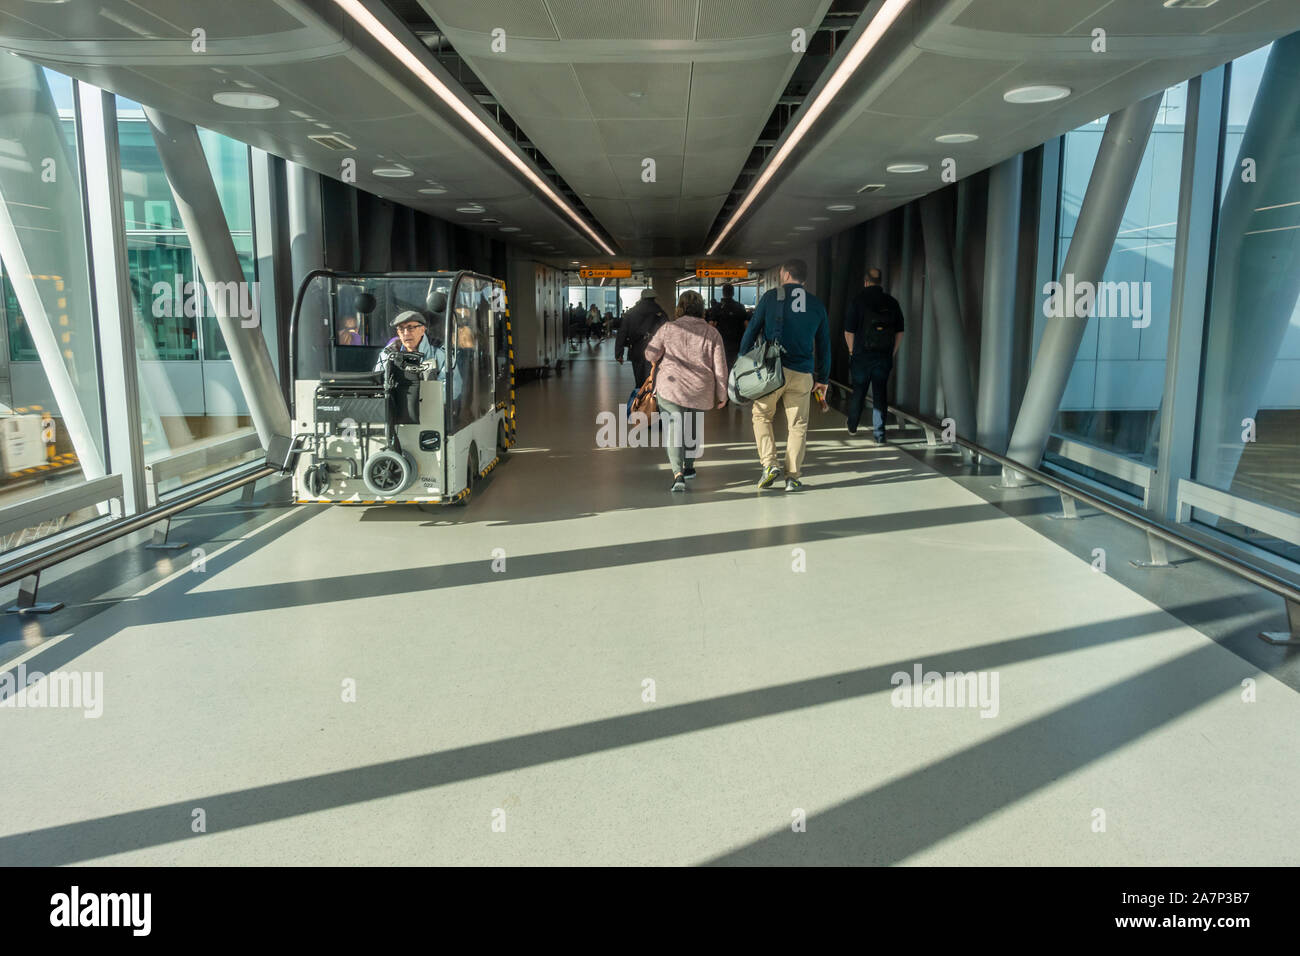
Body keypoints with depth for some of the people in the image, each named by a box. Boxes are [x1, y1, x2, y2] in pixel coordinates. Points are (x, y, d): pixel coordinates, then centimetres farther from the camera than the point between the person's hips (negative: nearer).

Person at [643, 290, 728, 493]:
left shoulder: (668, 328, -1)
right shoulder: (712, 333, 4)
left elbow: (650, 355, 5)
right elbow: (720, 367, 3)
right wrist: (722, 394, 11)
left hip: (671, 387, -3)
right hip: (700, 391, 3)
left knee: (673, 429, -4)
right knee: (692, 427, 24)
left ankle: (678, 474, -22)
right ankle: (689, 467, 36)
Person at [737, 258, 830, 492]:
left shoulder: (771, 297, 0)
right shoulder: (817, 305, 9)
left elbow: (752, 331, -1)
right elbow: (824, 346, 12)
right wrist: (823, 379, 19)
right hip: (802, 374, 2)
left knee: (761, 415, 15)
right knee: (798, 424, 9)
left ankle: (769, 464, 1)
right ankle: (793, 477, 8)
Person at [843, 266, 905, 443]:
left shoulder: (858, 299, -6)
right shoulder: (892, 302, 3)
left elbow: (849, 331, -7)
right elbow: (900, 332, 6)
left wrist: (852, 351, 6)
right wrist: (892, 353, 14)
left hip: (862, 356, -1)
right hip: (885, 356, 1)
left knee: (858, 391, 15)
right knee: (880, 394, 5)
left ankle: (852, 427, 32)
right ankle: (879, 434, 1)